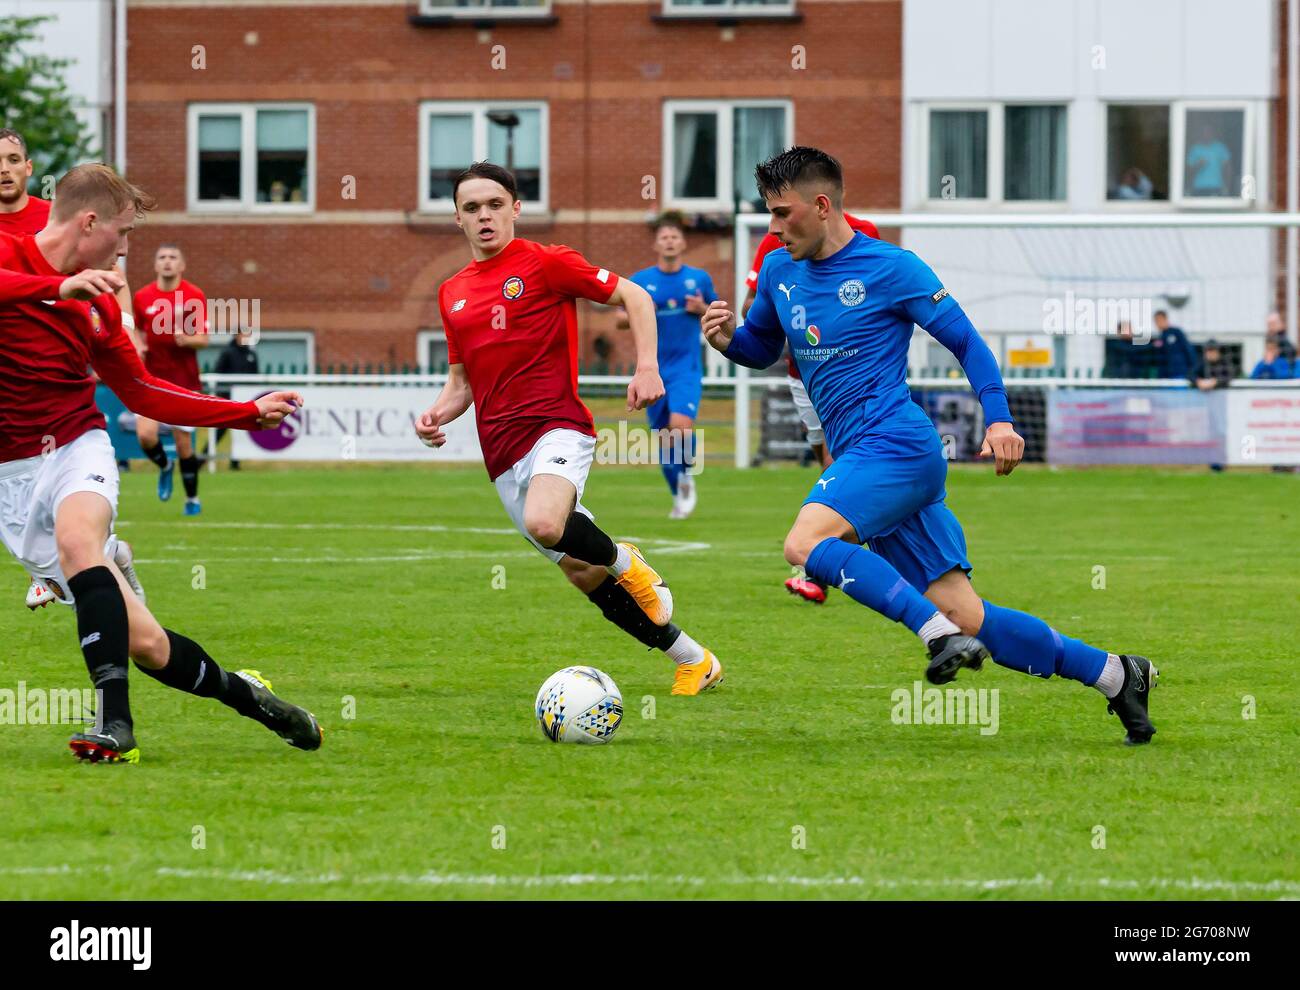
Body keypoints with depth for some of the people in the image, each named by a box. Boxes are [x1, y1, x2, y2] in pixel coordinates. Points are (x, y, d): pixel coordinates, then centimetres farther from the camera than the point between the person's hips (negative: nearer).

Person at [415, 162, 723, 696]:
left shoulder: (545, 262, -2)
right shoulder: (452, 293, 16)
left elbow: (634, 296, 1)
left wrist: (647, 366, -12)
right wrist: (437, 414, 3)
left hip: (556, 426, -6)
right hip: (501, 454, 6)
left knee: (544, 523, -37)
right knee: (585, 577, 6)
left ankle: (626, 564, -5)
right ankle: (694, 662, 19)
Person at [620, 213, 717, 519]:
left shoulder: (699, 278, 4)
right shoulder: (640, 281, 4)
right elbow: (621, 321, 10)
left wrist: (702, 309, -8)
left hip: (686, 369, -2)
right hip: (653, 370, 2)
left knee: (681, 426, -24)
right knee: (664, 437, 5)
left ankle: (687, 474, 2)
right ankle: (679, 495, 23)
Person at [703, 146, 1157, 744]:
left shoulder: (889, 268, -5)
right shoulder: (779, 271, 14)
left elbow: (966, 341, -1)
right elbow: (763, 349, 27)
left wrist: (999, 420, -12)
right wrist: (727, 340, 5)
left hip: (896, 443, -7)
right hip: (859, 455, 7)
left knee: (805, 543, -30)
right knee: (967, 617, 1)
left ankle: (941, 633, -30)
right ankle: (1115, 675, 8)